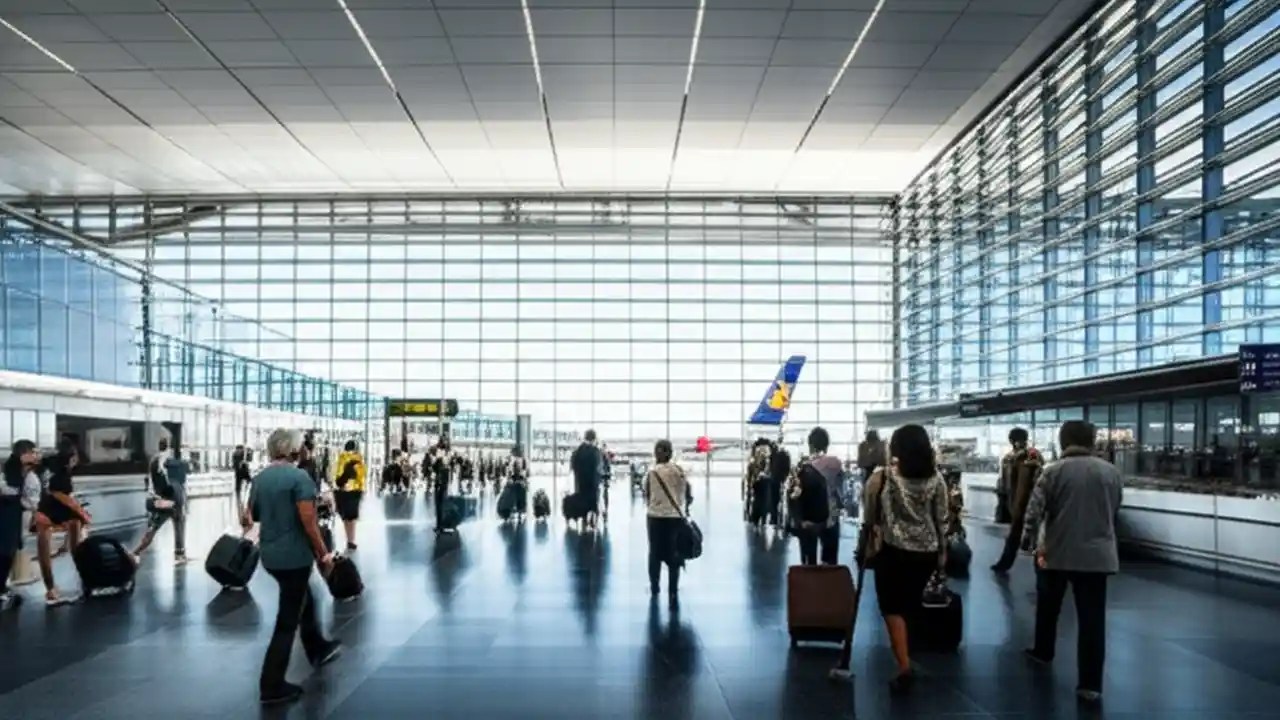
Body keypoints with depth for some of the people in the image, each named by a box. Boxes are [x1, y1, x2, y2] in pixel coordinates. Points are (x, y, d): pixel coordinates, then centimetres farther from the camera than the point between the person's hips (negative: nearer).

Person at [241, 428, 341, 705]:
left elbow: (249, 516, 11)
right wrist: (324, 554, -10)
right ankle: (272, 687, 6)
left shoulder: (259, 478, 4)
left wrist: (246, 519, 34)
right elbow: (308, 522, -20)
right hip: (294, 555, -8)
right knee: (287, 620, 1)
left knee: (304, 600, 28)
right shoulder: (299, 477, -17)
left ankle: (318, 649, 45)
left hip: (269, 554, 8)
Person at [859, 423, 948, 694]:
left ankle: (904, 667, -5)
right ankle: (903, 660, 33)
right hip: (926, 552, 4)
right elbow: (941, 519, 4)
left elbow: (869, 516, -1)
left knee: (892, 608, 5)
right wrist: (942, 552, 15)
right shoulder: (936, 480, -1)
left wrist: (868, 545, 13)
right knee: (909, 606, 20)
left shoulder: (881, 477, -10)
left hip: (893, 550, -4)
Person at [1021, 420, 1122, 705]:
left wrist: (1031, 542, 2)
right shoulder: (1111, 472, 3)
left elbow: (1034, 511, -8)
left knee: (1048, 605, 22)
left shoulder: (1053, 471, -6)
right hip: (1098, 553, 1)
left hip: (1059, 551, -1)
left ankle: (1042, 651, 40)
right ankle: (1090, 684, -1)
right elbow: (1114, 512, 14)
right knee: (1092, 617, 0)